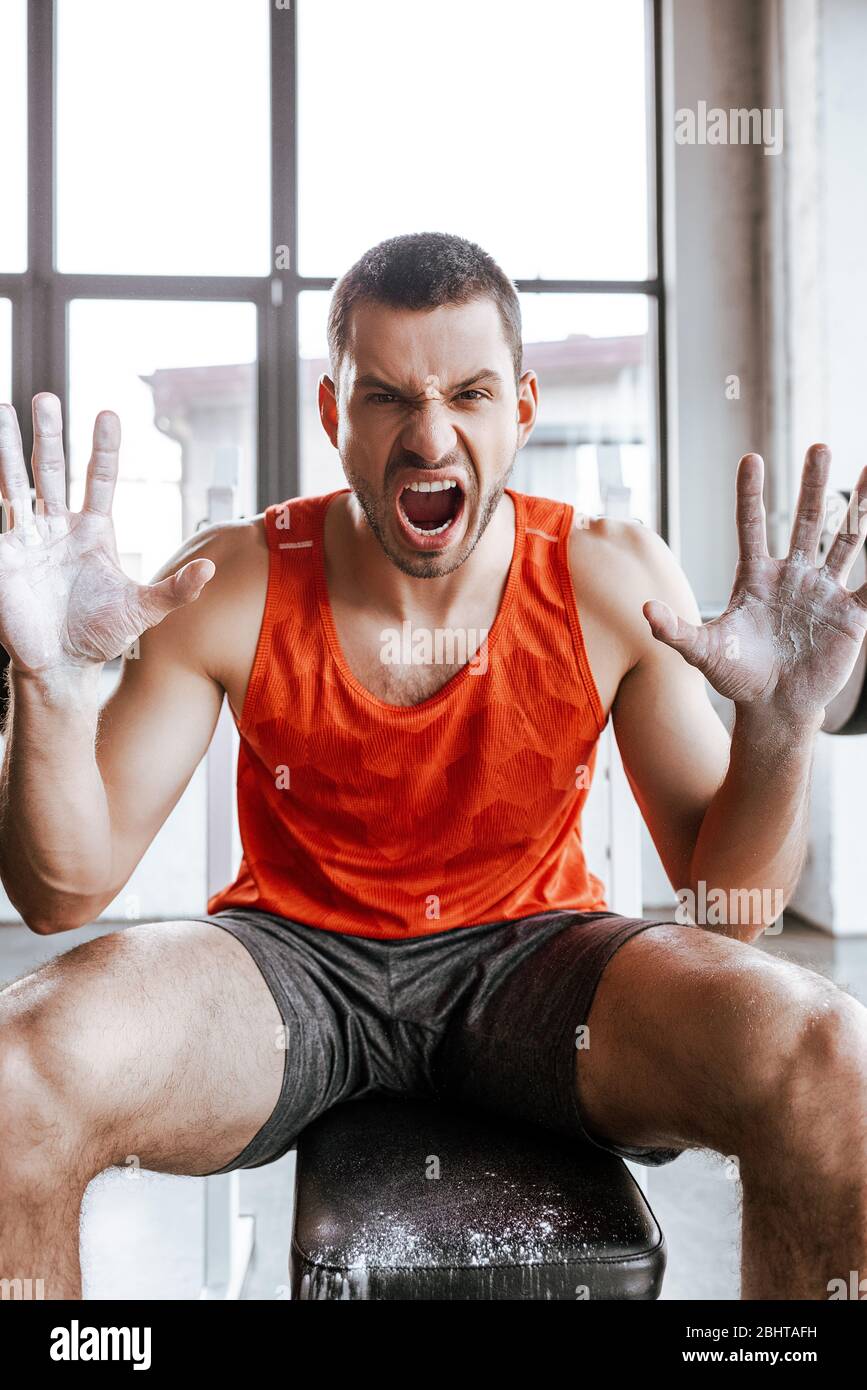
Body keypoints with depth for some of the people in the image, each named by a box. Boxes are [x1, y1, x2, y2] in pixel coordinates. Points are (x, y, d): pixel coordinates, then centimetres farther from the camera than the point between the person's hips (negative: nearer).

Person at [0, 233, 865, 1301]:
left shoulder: (615, 582, -9)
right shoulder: (230, 588, -11)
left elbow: (726, 897, -4)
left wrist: (779, 725, -23)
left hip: (532, 951, 1)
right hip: (291, 952, 0)